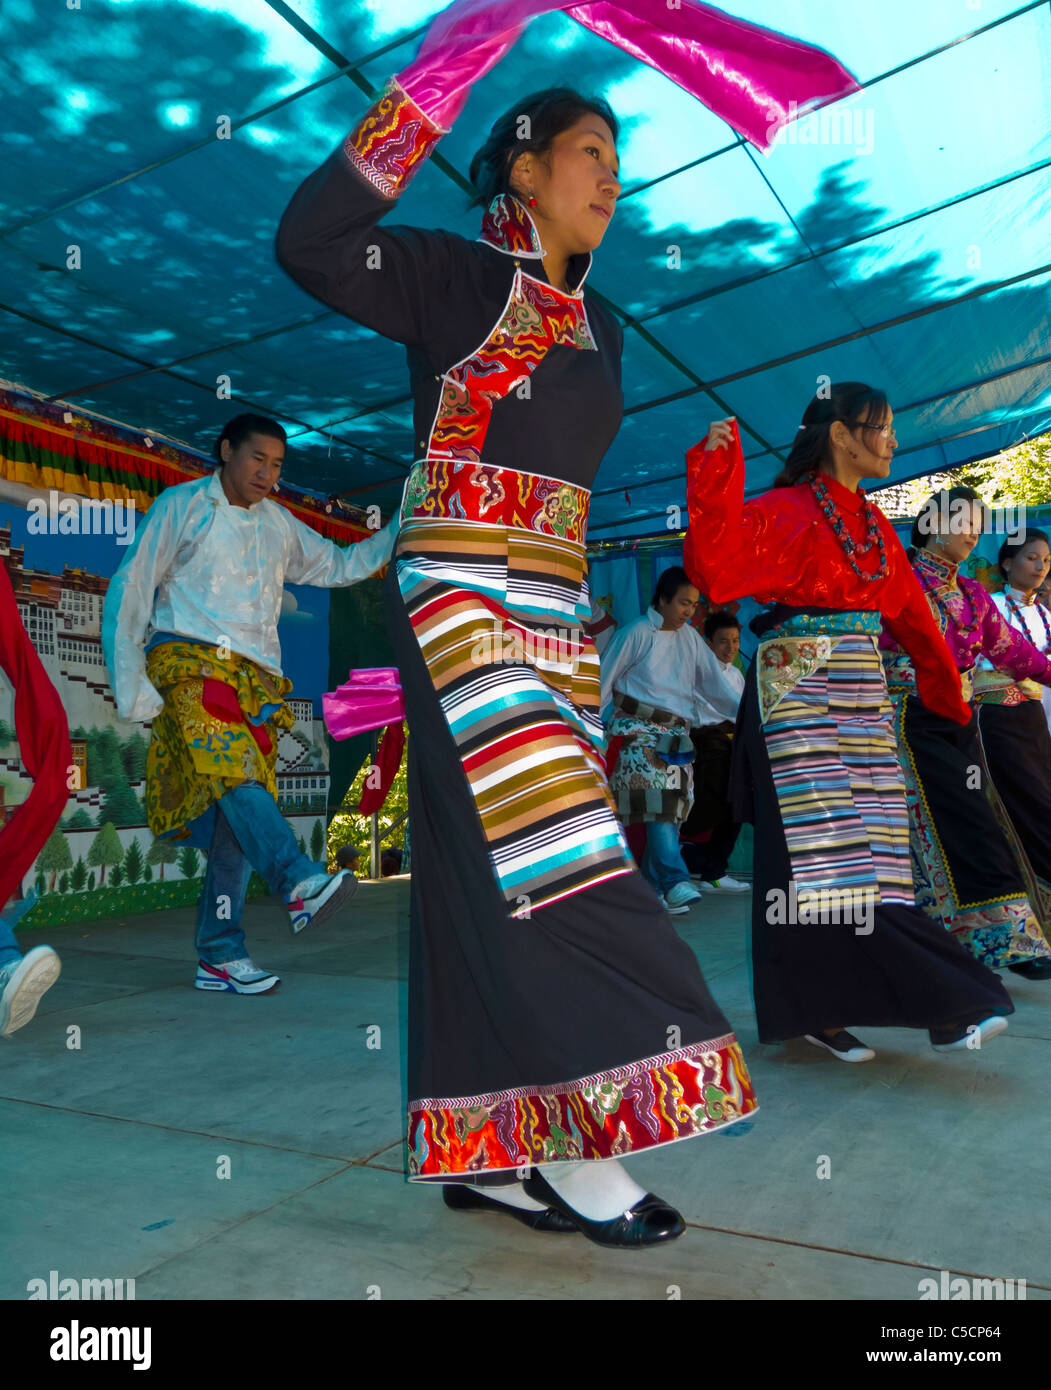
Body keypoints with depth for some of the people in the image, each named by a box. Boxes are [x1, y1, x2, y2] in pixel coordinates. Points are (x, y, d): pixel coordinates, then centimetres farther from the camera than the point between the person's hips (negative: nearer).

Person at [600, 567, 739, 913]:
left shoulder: (690, 638, 15)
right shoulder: (636, 633, -2)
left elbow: (715, 679, 10)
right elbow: (603, 680, 1)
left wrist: (744, 714, -2)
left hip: (677, 733, 6)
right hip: (638, 728, -6)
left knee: (674, 805, -1)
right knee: (656, 794, -21)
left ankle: (652, 887, 5)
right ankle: (675, 882, -26)